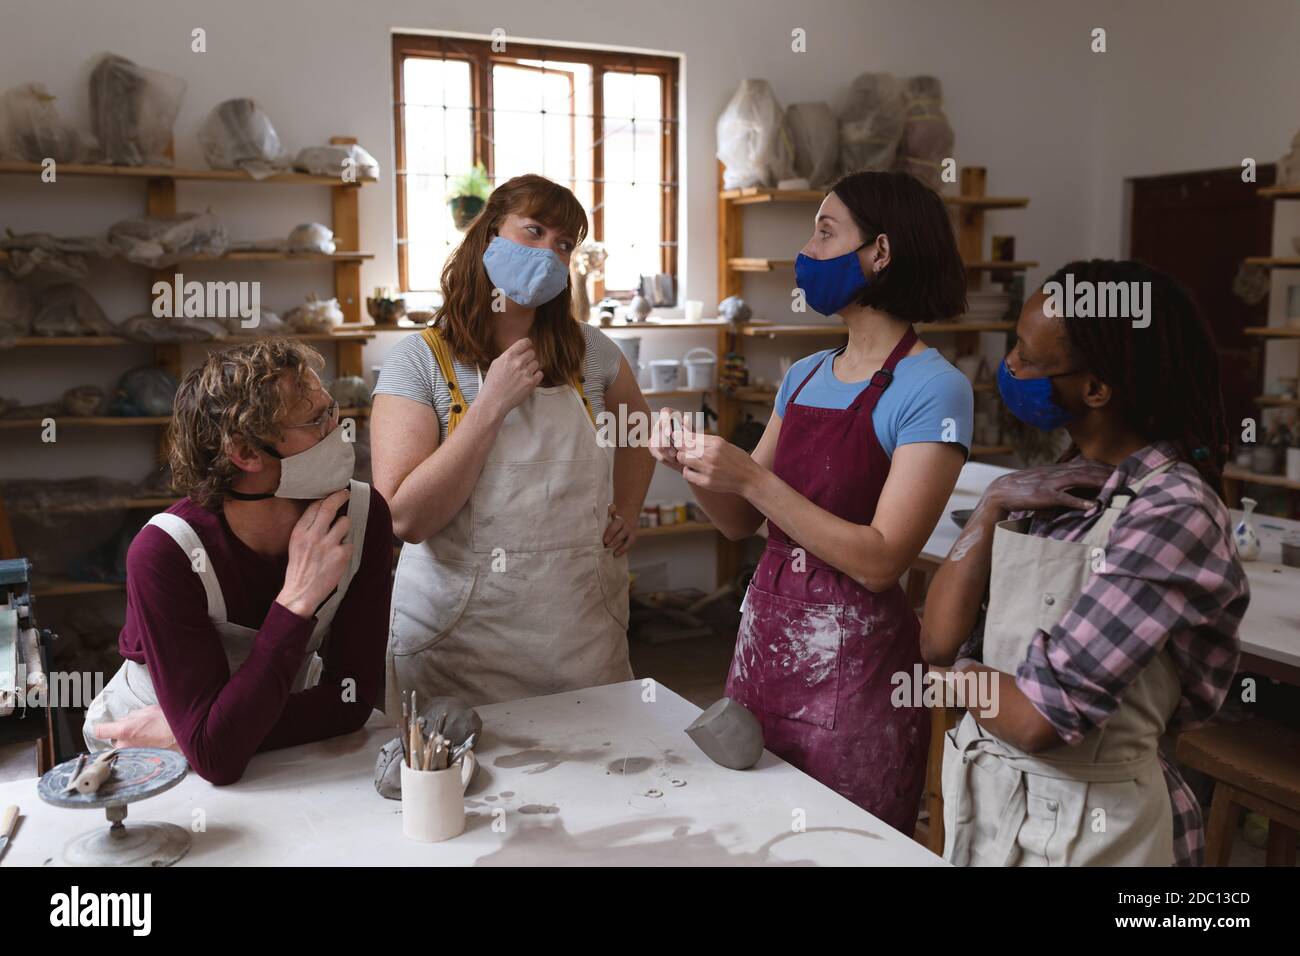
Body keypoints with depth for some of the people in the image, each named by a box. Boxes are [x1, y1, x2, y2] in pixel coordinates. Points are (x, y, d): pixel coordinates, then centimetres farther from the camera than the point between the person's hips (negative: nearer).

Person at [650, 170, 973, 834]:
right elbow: (741, 524, 12)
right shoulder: (805, 376, 9)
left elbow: (880, 561, -19)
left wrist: (751, 479, -21)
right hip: (765, 634, 7)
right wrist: (692, 463, -7)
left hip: (851, 662, -7)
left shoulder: (931, 389, -13)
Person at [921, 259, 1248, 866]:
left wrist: (963, 672, -7)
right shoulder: (1054, 487, 1)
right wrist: (992, 506, -13)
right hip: (986, 793, 7)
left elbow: (1038, 718, -26)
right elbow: (939, 640, -5)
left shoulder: (1172, 513, -22)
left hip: (1078, 826, -7)